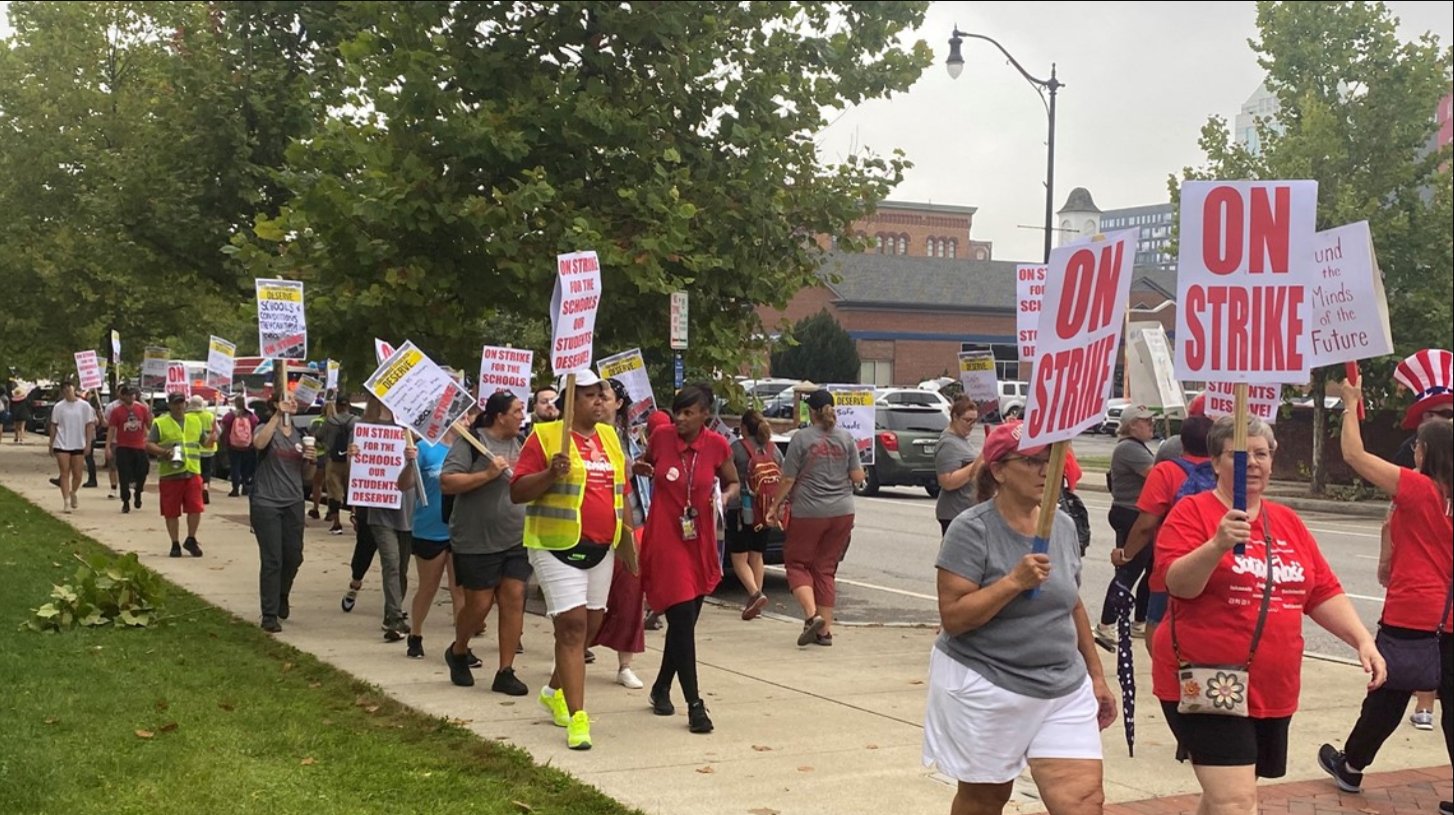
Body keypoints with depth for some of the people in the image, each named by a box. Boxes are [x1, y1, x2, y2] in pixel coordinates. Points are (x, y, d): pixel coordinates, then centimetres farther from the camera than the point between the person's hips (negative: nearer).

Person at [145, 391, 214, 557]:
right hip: (169, 474, -2)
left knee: (195, 508, -6)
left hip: (192, 473, 2)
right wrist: (164, 452, -16)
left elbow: (204, 440, 24)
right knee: (171, 512, 3)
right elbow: (149, 445, 0)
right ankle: (175, 544, 15)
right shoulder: (160, 423, 4)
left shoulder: (196, 421, 15)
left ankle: (191, 540, 13)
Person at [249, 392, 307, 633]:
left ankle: (282, 595, 37)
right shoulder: (266, 428, -3)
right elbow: (259, 443, -29)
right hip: (266, 503, -5)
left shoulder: (299, 434, 13)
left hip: (293, 503, 5)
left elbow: (306, 473, 19)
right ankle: (269, 615, 3)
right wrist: (278, 415, -30)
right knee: (272, 560, -5)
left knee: (294, 556, 9)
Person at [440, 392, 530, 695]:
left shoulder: (519, 443, 10)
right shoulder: (470, 442, -9)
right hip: (477, 542, -5)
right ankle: (458, 652, 32)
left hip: (516, 541, 5)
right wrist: (488, 474, -22)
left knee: (514, 601, -1)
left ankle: (505, 672, 6)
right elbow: (447, 482, -17)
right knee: (479, 604, 3)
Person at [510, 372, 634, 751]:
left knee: (590, 625, 12)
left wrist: (627, 539, 17)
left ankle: (555, 690, 35)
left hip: (601, 548, 7)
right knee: (572, 626, -11)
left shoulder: (609, 436, 14)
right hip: (558, 547, -7)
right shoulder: (545, 436, -6)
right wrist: (551, 473, -24)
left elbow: (621, 491, 21)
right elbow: (517, 492, -9)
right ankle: (577, 718, -11)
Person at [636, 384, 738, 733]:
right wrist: (641, 468, -7)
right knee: (683, 622, -10)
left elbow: (733, 482, 11)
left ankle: (661, 687, 35)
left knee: (684, 622, 13)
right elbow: (644, 464, 16)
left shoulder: (717, 445, -4)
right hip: (664, 542, -3)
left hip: (700, 544, 3)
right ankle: (694, 705, -6)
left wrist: (725, 497, -11)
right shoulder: (661, 437, -4)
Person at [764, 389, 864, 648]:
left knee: (797, 562, 10)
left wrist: (776, 505, 5)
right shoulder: (845, 438, 2)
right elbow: (858, 477, 2)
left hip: (809, 512, -4)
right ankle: (825, 630, 11)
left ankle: (812, 615, -10)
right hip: (842, 512, 4)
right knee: (826, 568, 12)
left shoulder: (801, 438, -8)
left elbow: (788, 480, -8)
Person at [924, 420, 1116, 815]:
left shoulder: (1063, 526, 6)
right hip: (984, 688, -5)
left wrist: (1096, 674, 19)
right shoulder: (972, 529, -13)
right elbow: (952, 618, -18)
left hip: (1064, 689, 5)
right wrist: (1014, 581, -27)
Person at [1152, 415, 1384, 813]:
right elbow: (1179, 584, -19)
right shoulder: (1192, 512, -7)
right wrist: (1218, 545, -34)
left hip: (1271, 688, 7)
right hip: (1206, 685, -7)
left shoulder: (1288, 522, 13)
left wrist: (1363, 639, 3)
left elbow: (1323, 593, 15)